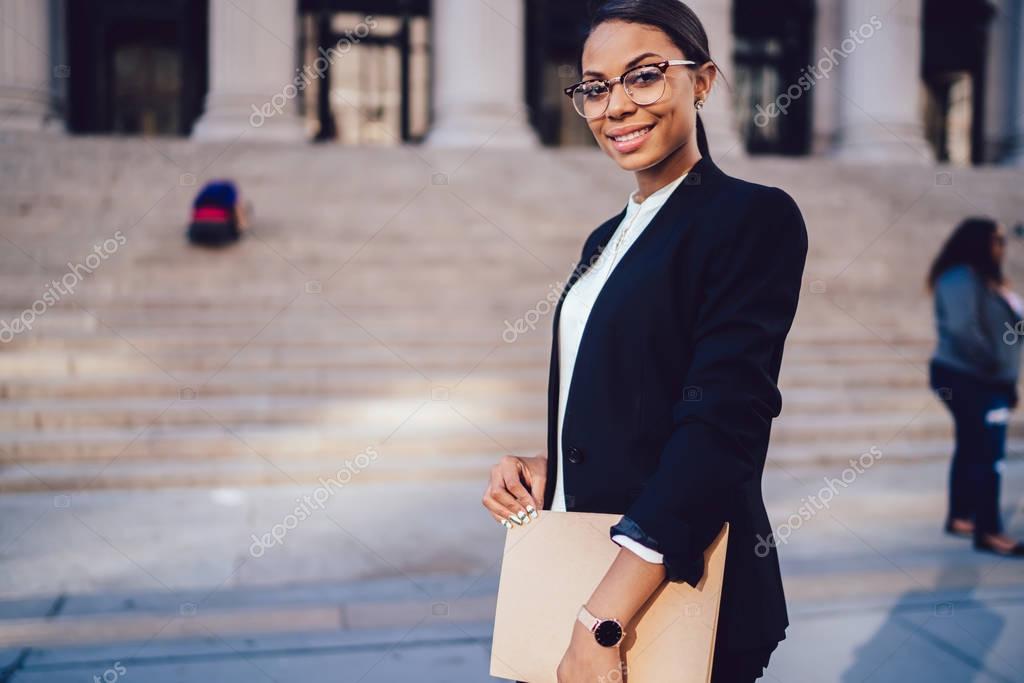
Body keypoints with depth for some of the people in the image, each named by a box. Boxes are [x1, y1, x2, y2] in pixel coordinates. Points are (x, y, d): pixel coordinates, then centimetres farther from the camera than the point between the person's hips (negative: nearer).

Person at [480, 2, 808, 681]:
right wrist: (542, 467, -3)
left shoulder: (756, 216, -13)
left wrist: (602, 622, -25)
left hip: (680, 587, -7)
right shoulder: (608, 238, 10)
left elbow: (722, 424, -22)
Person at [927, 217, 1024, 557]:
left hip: (979, 379, 10)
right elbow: (961, 329, -26)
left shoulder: (987, 279, 16)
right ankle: (989, 532, -6)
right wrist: (994, 365, -15)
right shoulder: (962, 277, -16)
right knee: (987, 452, -10)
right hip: (964, 377, -10)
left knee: (972, 449, 15)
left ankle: (960, 517, 24)